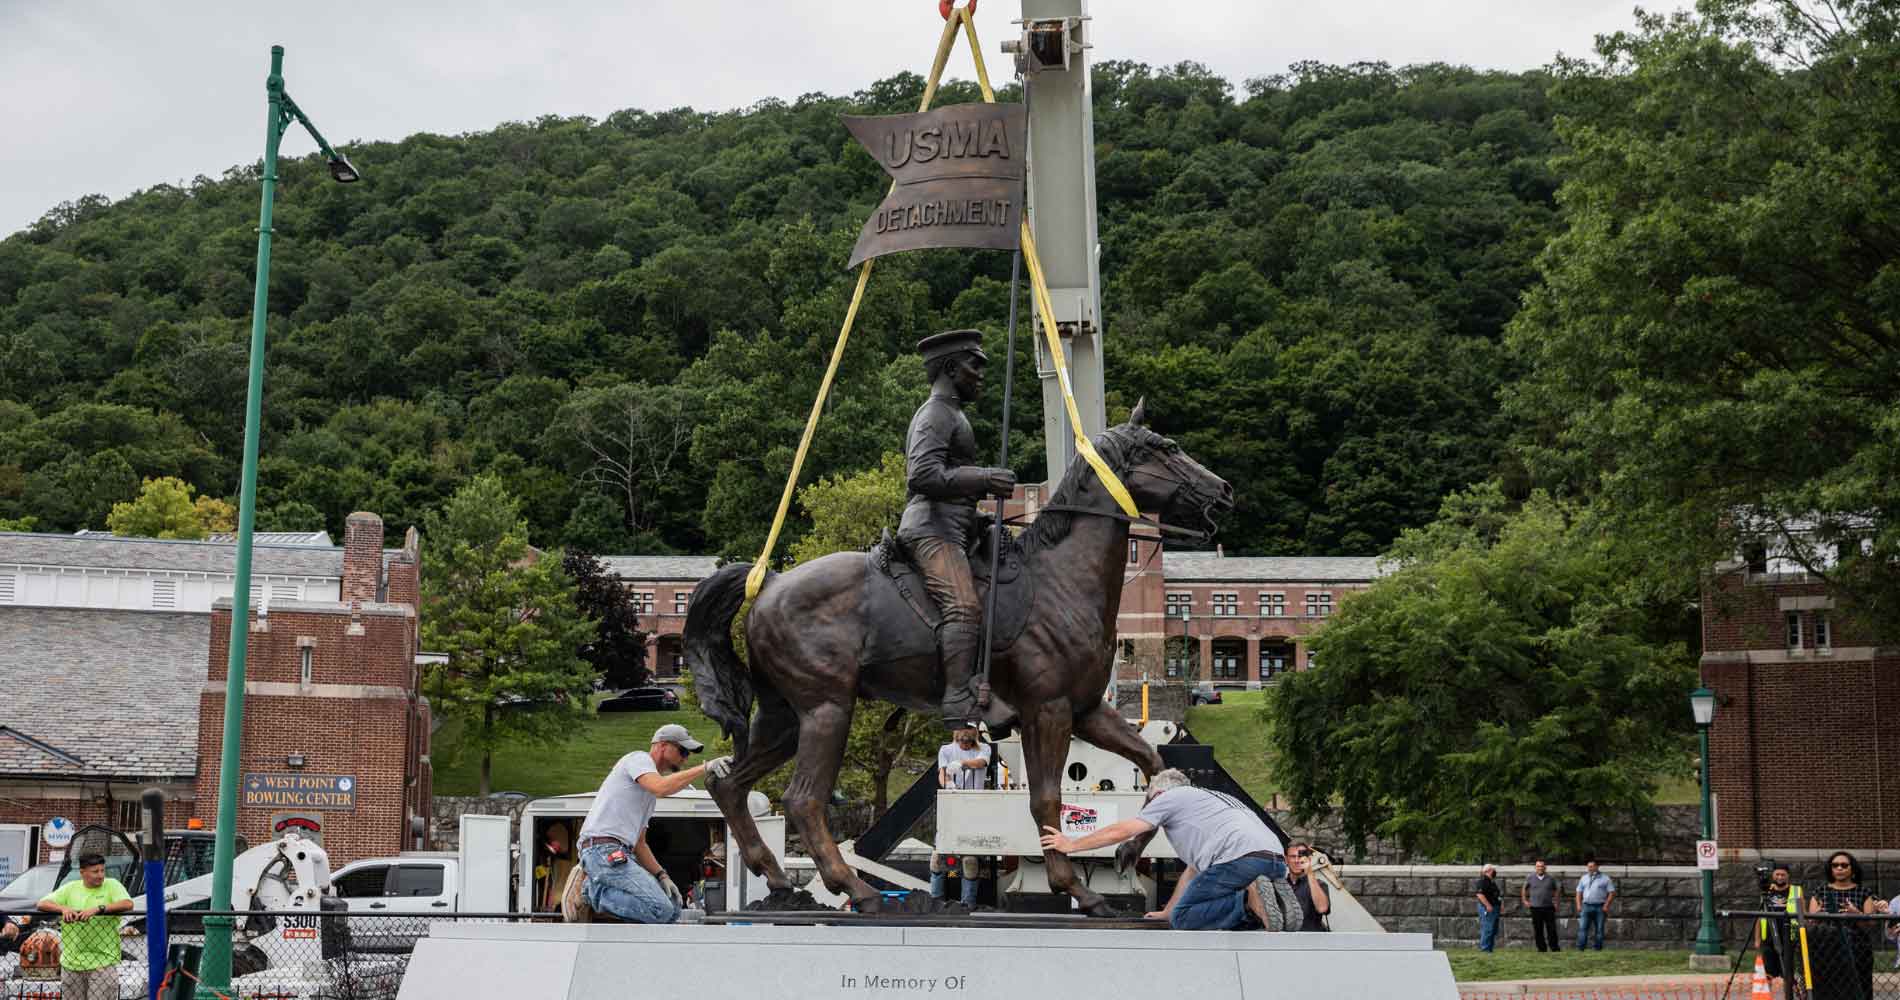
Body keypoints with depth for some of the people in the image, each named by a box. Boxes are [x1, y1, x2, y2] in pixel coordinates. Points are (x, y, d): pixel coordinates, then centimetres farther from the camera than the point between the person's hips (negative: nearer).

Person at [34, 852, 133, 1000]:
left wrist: (98, 909, -25)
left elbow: (127, 904, -14)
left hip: (103, 961, -3)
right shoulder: (70, 889, 12)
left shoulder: (112, 885, 4)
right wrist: (63, 908, -14)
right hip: (71, 962, 4)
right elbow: (41, 904, 6)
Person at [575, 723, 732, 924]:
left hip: (622, 854, 10)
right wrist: (705, 768, -22)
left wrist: (661, 875, 10)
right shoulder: (639, 758, 1)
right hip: (604, 850, -10)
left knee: (673, 909, 3)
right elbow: (660, 788, -22)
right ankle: (592, 893, -8)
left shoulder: (649, 794, 29)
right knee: (660, 910, -22)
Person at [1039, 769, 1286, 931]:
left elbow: (1119, 832, 17)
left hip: (1239, 857, -8)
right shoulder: (1206, 799, 40)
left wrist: (1070, 845, 30)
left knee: (1183, 918, 1)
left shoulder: (1170, 797, 16)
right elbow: (1194, 870, 43)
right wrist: (1166, 912, 48)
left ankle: (1249, 898, -18)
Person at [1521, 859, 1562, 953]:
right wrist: (1524, 900, 12)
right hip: (1535, 907, 1)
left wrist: (1556, 901, 8)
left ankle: (1554, 948, 9)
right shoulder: (1530, 878, 4)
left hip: (1549, 907, -1)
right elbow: (1524, 888, 18)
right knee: (1538, 930, 2)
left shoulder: (1551, 878, 3)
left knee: (1551, 929, -1)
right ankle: (1541, 948, 9)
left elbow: (1558, 889, 15)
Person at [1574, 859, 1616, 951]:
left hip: (1600, 908, -2)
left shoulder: (1605, 879, 3)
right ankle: (1580, 948, -13)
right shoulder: (1584, 878, 15)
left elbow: (1612, 893, 0)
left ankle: (1598, 949, 8)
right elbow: (1579, 892, 17)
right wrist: (1579, 905, 4)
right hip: (1586, 906, 2)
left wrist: (1606, 905, -9)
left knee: (1599, 929, 2)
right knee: (1582, 928, -9)